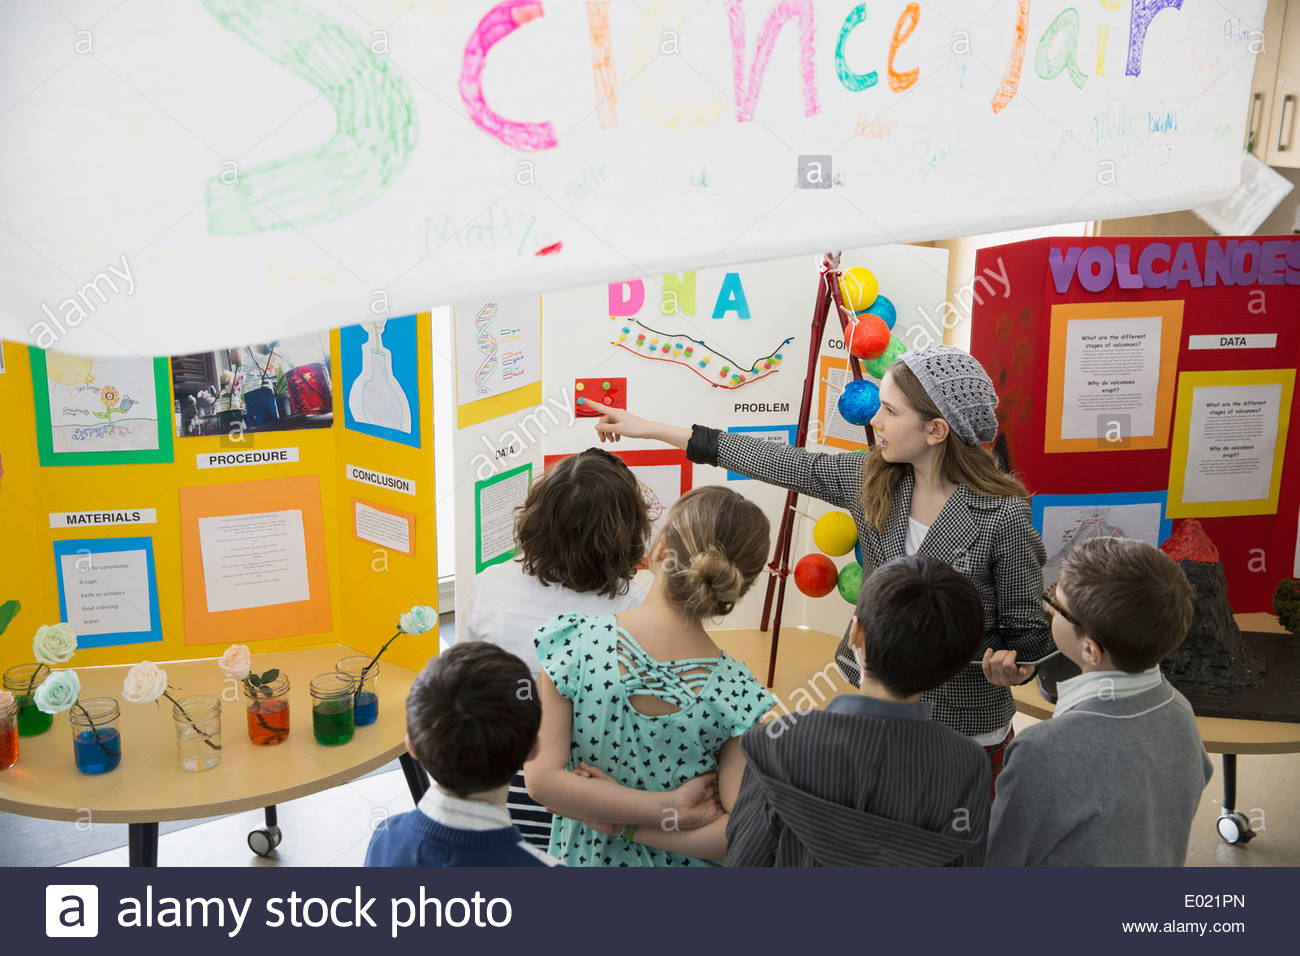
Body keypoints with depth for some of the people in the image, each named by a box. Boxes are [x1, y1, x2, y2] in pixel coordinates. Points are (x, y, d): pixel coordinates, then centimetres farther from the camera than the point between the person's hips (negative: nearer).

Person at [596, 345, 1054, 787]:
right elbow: (779, 462, -2)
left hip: (966, 729, -4)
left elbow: (1028, 632, -8)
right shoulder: (870, 478, -6)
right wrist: (651, 429, 1)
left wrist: (1009, 665, -32)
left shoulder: (1004, 517, -20)